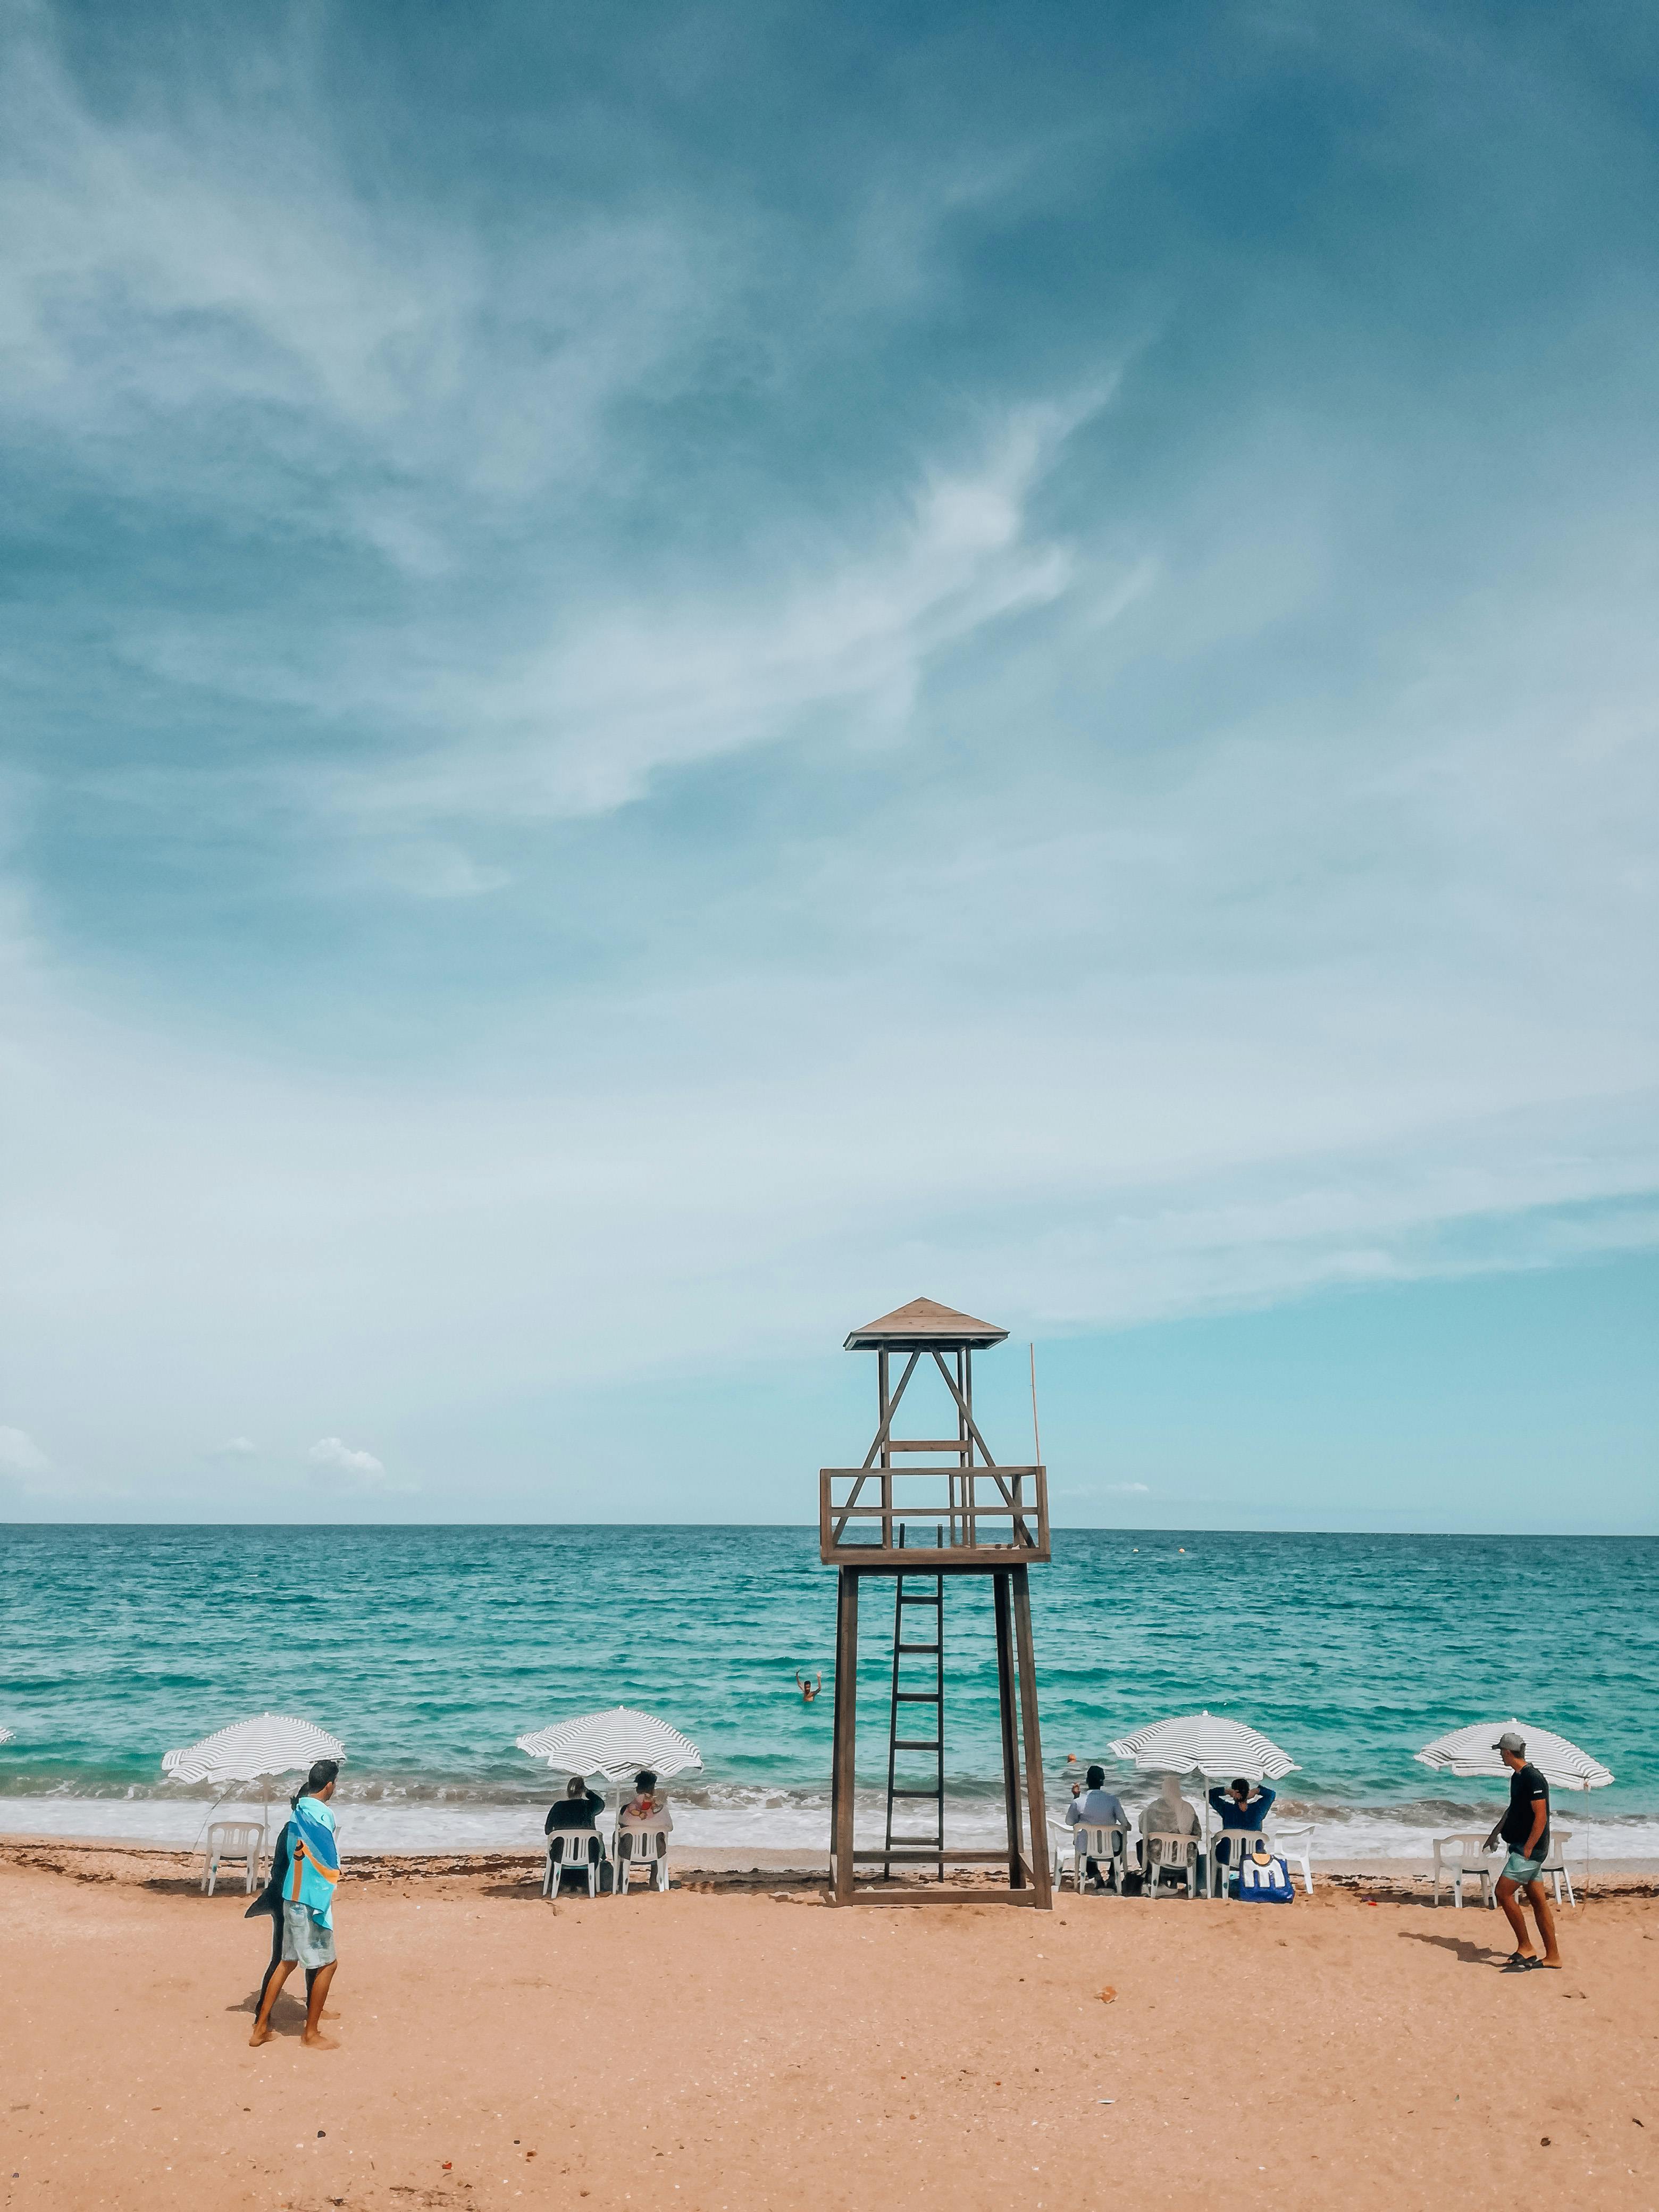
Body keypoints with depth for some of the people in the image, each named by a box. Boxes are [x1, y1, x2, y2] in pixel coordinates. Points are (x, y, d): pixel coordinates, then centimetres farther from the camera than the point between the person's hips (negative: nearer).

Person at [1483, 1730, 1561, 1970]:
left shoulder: (1533, 1779, -18)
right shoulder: (1517, 1776, 13)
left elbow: (1541, 1817, -21)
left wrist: (1527, 1849, -21)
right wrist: (1496, 1833, 31)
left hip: (1530, 1849, -10)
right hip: (1524, 1848, 10)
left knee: (1503, 1892, -11)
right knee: (1537, 1900, 11)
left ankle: (1526, 1949, -4)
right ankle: (1552, 1956, 15)